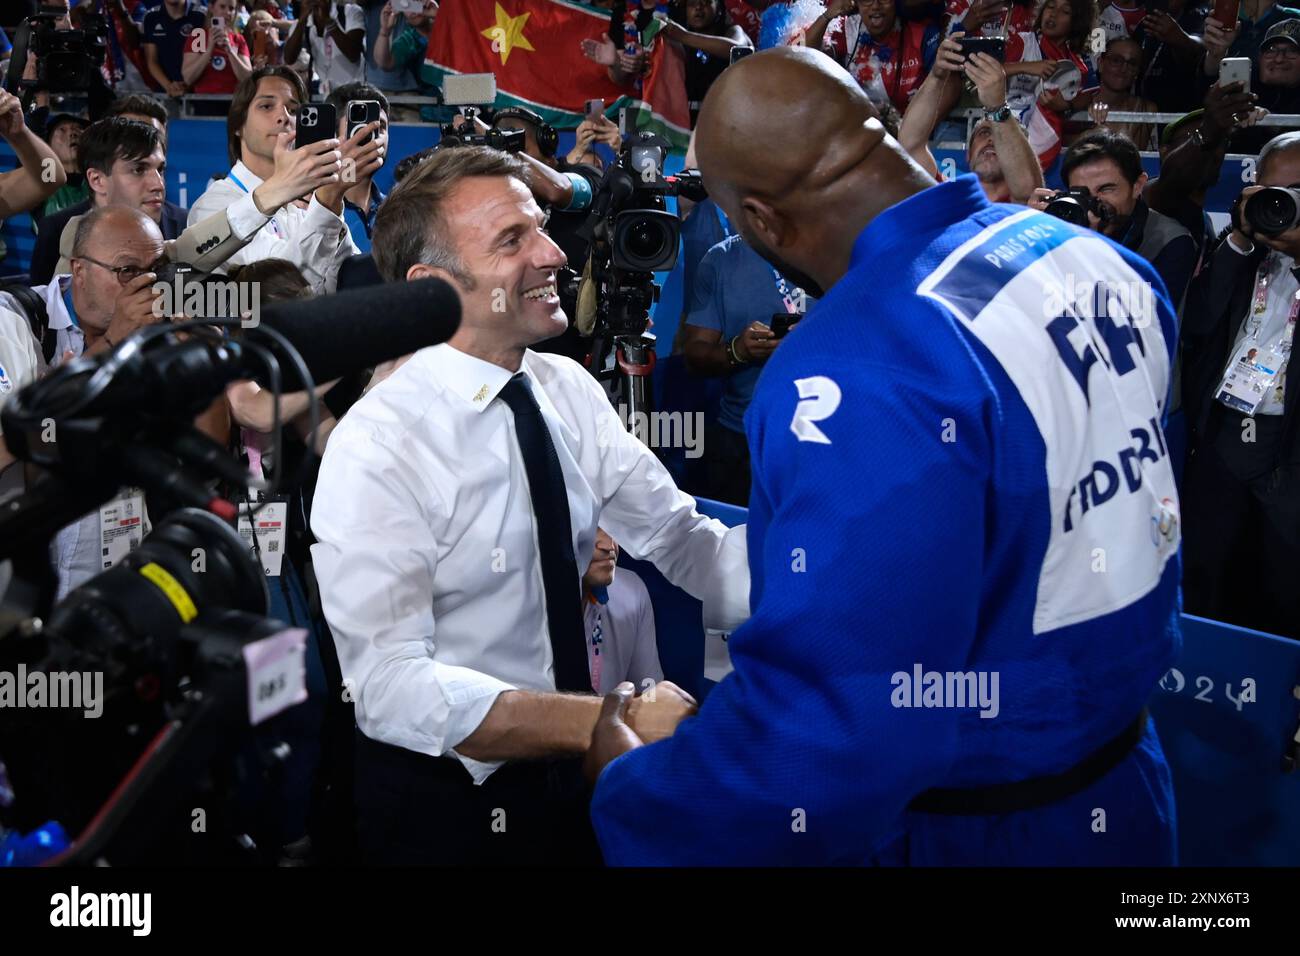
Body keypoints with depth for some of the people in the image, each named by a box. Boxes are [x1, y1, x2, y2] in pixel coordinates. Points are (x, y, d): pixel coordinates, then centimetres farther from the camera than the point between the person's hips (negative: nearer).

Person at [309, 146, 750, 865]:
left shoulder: (571, 391, -3)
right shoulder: (377, 448, -22)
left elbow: (684, 540, -6)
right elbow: (391, 688, -28)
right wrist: (607, 720, -35)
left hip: (571, 778, 6)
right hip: (443, 805, -5)